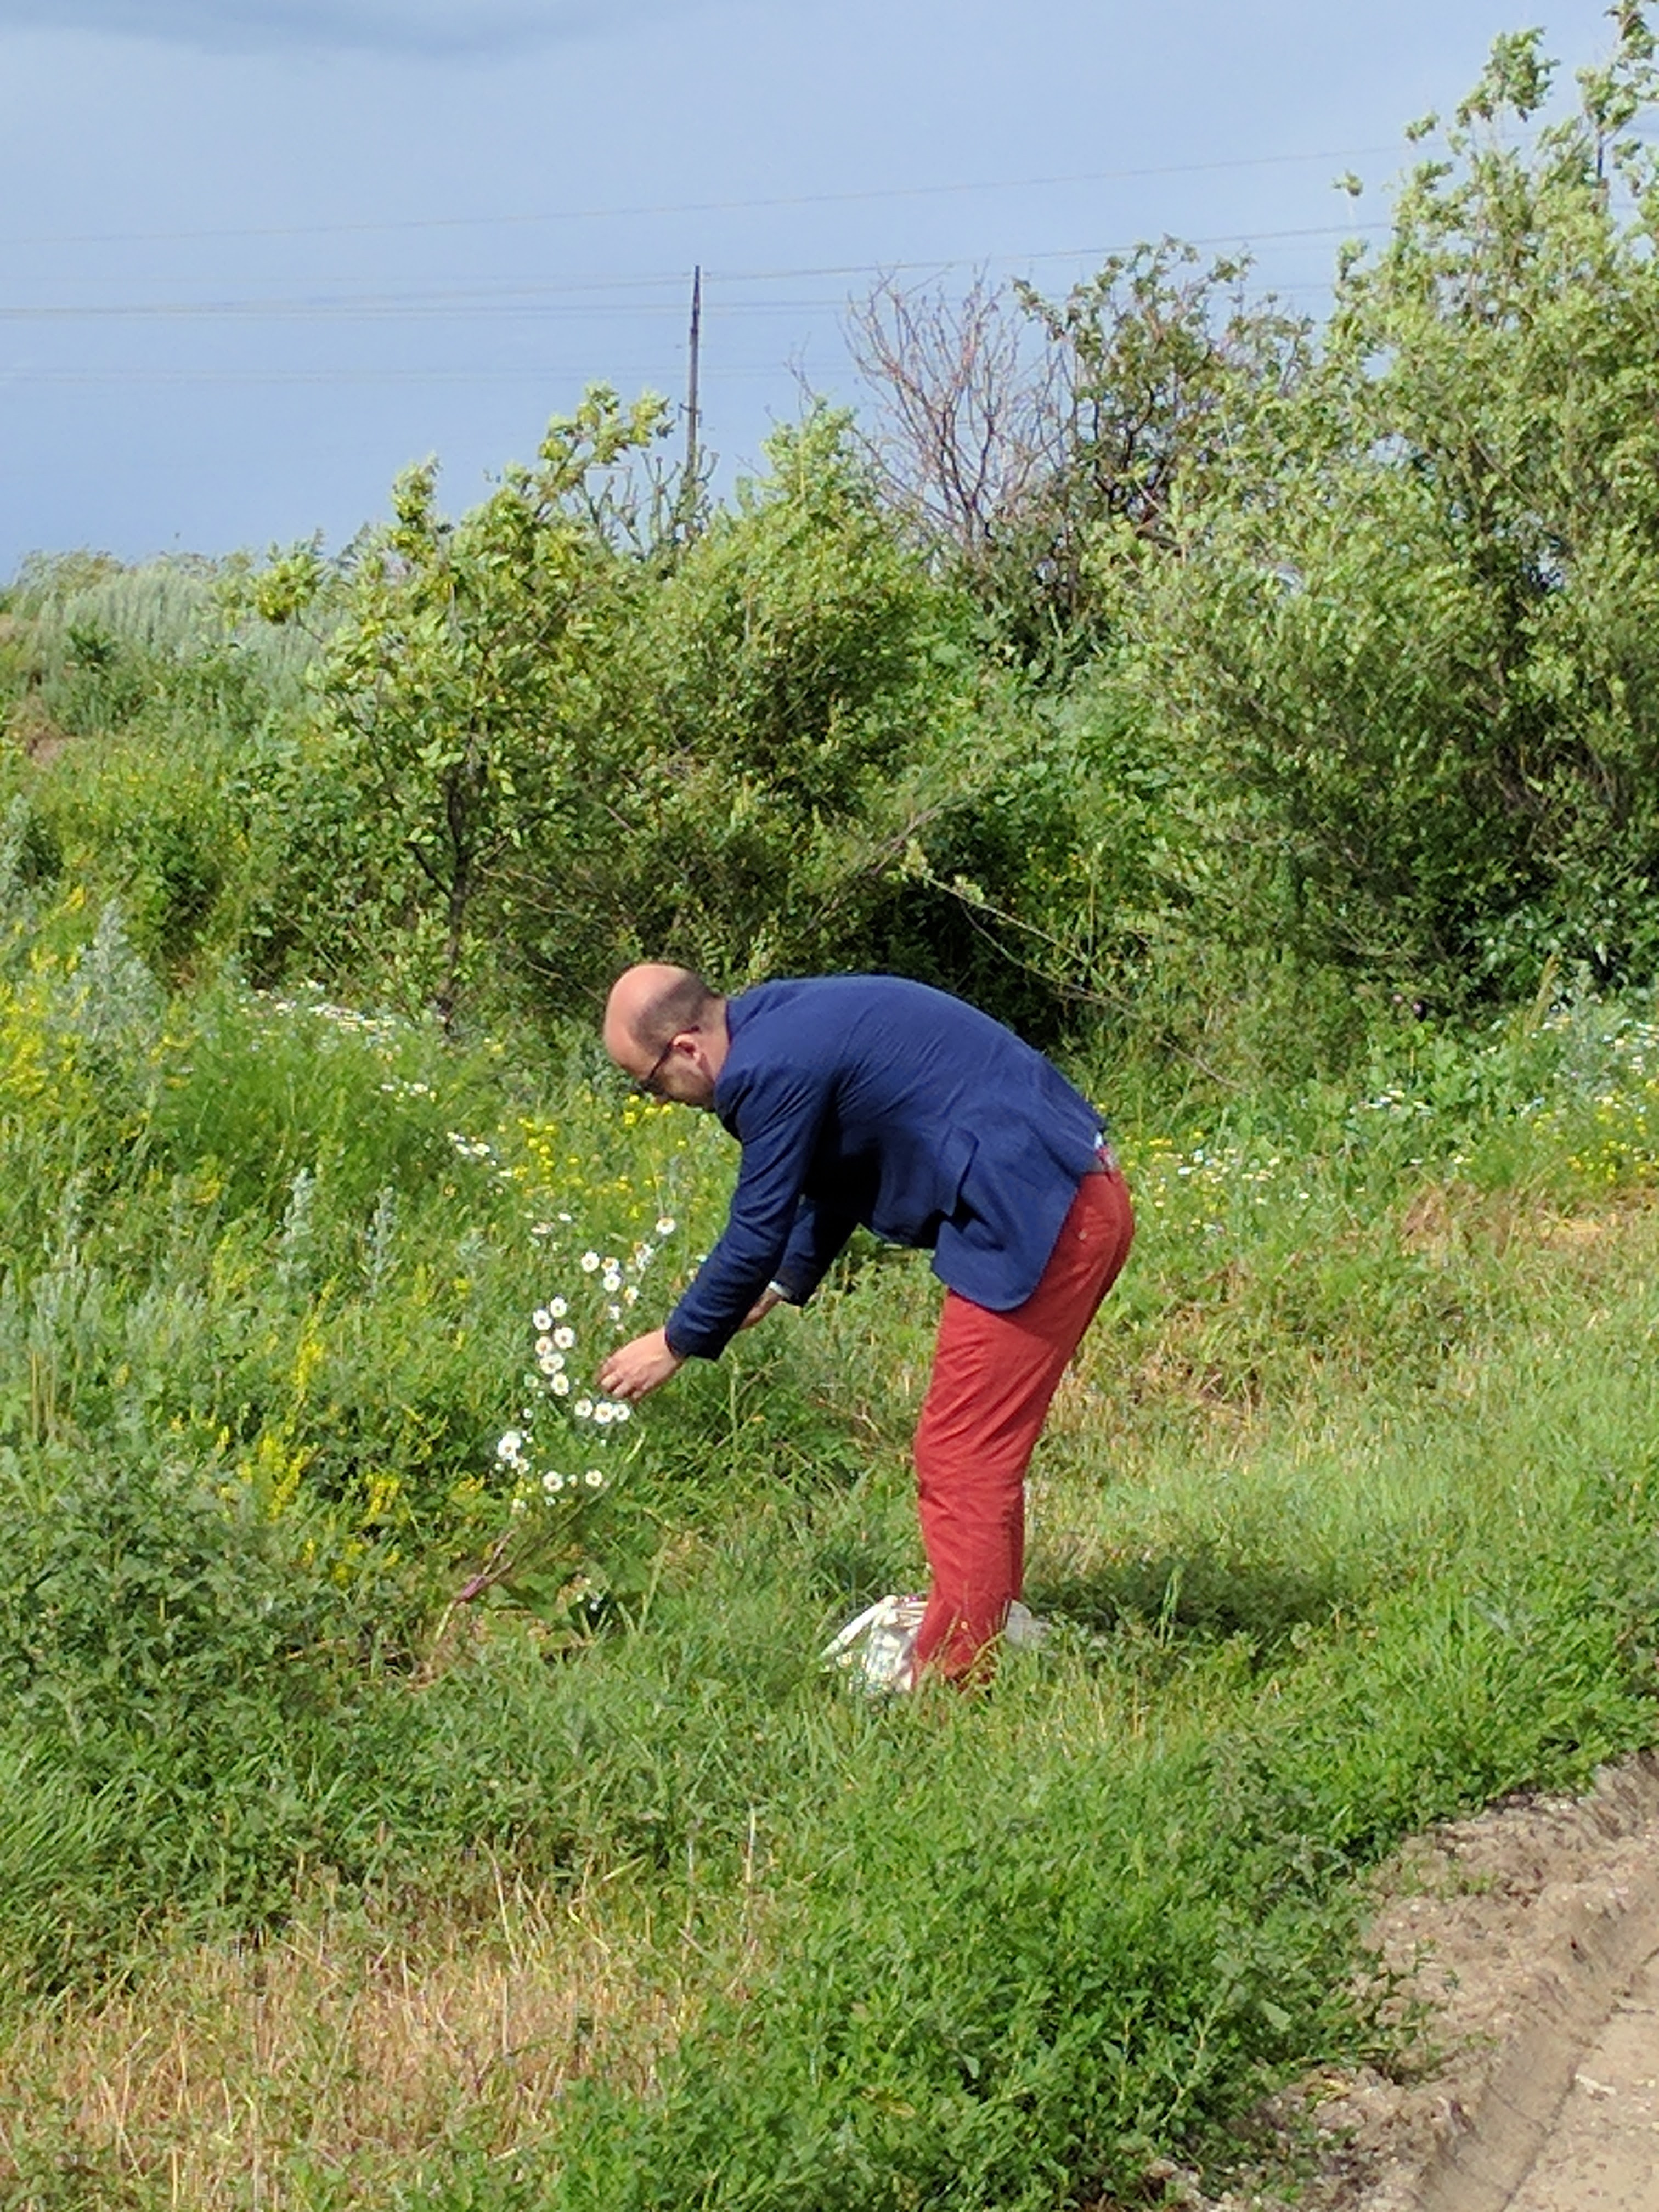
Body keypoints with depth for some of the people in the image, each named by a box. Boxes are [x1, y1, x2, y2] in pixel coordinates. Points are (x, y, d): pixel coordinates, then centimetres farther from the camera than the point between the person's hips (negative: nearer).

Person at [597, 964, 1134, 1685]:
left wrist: (675, 1344, 5)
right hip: (1077, 1202, 10)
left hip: (1036, 1220, -10)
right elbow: (836, 1182, 28)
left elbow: (757, 1234, -8)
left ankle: (951, 1682, 2)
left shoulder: (773, 1068, -16)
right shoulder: (789, 1021, 15)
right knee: (984, 1451, 19)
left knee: (962, 1459, -4)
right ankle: (988, 1639, 28)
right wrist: (778, 1287, 31)